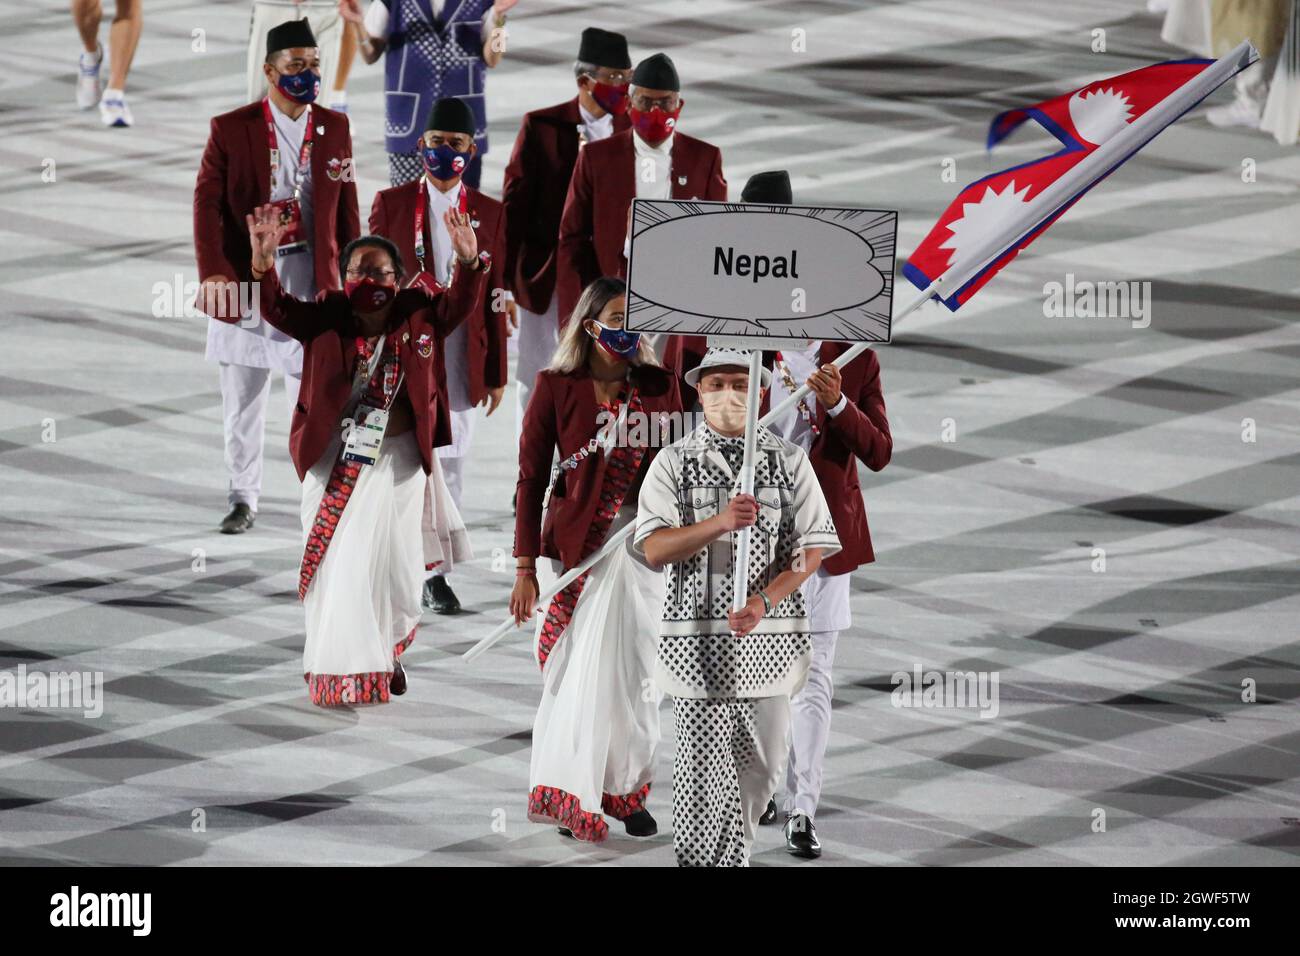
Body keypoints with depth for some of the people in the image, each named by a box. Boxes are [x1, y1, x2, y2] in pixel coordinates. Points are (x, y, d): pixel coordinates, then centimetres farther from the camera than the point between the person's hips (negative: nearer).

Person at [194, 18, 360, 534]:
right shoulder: (230, 129, -2)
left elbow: (346, 207, 10)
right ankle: (243, 499, 16)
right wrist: (213, 273, -16)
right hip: (245, 278, -1)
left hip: (311, 279, 1)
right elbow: (207, 204, -5)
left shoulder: (334, 127, 7)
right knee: (242, 399, 6)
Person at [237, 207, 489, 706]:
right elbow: (278, 310, -16)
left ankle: (386, 654, 30)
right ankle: (341, 671, 10)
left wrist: (469, 263, -36)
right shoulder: (326, 319, -4)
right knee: (337, 563, 1)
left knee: (394, 562, 7)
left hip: (397, 458, 1)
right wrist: (264, 265, -36)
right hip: (333, 457, -1)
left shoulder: (417, 316, -2)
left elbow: (457, 305, -16)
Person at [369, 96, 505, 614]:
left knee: (450, 461, 3)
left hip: (461, 357, 2)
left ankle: (436, 572, 10)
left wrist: (496, 373, 6)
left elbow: (493, 299, 7)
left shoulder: (489, 214, 7)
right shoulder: (392, 203, 3)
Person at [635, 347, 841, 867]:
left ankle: (732, 849, 30)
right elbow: (654, 549, -6)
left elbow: (812, 549, 2)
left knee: (761, 766, 10)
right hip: (697, 640, -2)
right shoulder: (673, 462, 3)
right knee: (705, 771, -5)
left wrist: (762, 602, -13)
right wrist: (721, 522, -23)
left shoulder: (789, 460, 7)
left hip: (769, 637, 2)